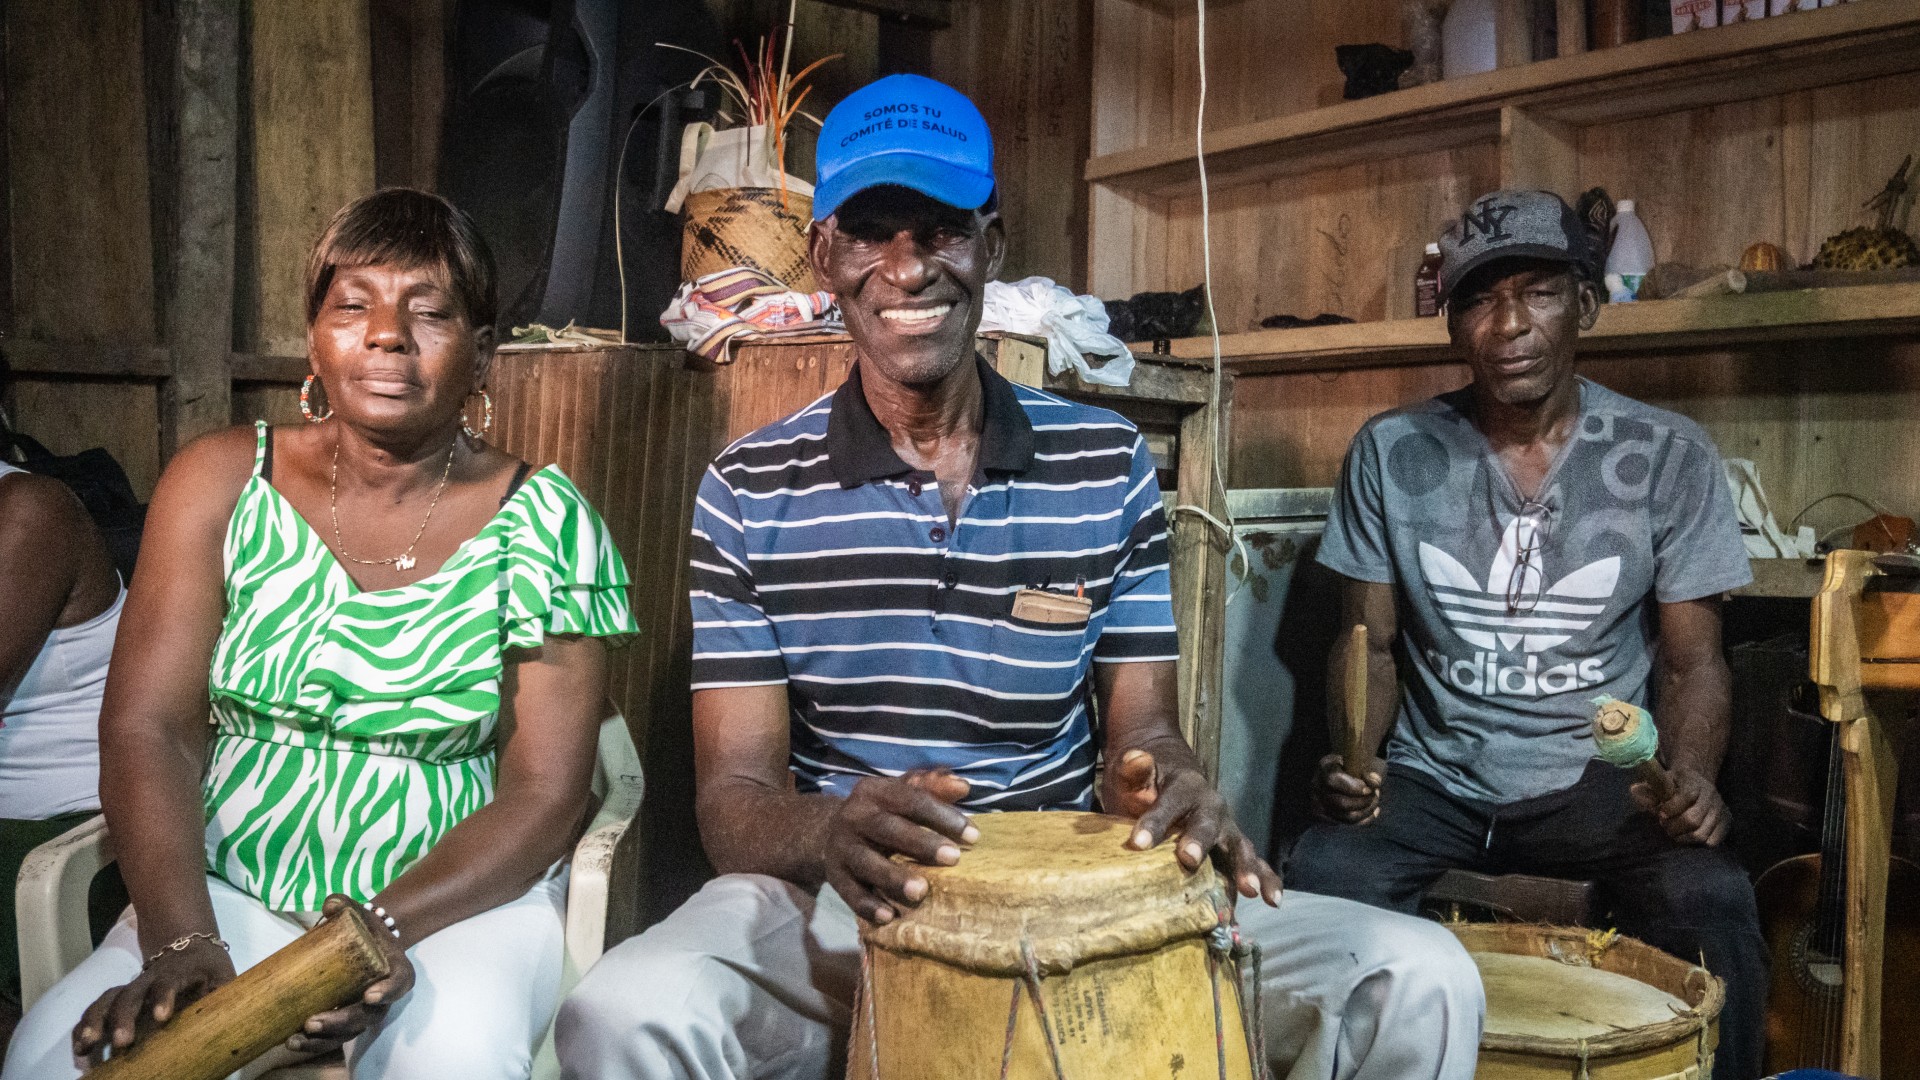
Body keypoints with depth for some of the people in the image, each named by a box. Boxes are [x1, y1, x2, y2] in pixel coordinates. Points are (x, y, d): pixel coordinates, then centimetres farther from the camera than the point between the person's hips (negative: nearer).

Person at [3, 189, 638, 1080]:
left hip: (459, 897, -2)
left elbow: (544, 793, -7)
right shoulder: (220, 480, 3)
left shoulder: (543, 522, -5)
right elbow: (145, 727, -3)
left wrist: (385, 927, -22)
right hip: (228, 889, 3)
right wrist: (181, 942, -19)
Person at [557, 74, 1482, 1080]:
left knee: (1421, 980, -16)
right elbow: (733, 796, -6)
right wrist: (832, 831, -30)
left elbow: (1139, 724, 6)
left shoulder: (1108, 465, 3)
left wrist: (1160, 778, -20)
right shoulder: (750, 491, -2)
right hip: (837, 907, -1)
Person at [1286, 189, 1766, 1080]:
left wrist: (1690, 773, -19)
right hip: (1437, 776, 1)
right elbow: (1370, 644, 5)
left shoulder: (1667, 456, -3)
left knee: (1710, 905, -29)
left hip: (1600, 779, 0)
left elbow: (1692, 660, 1)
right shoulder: (1391, 453, -2)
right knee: (1318, 876, -28)